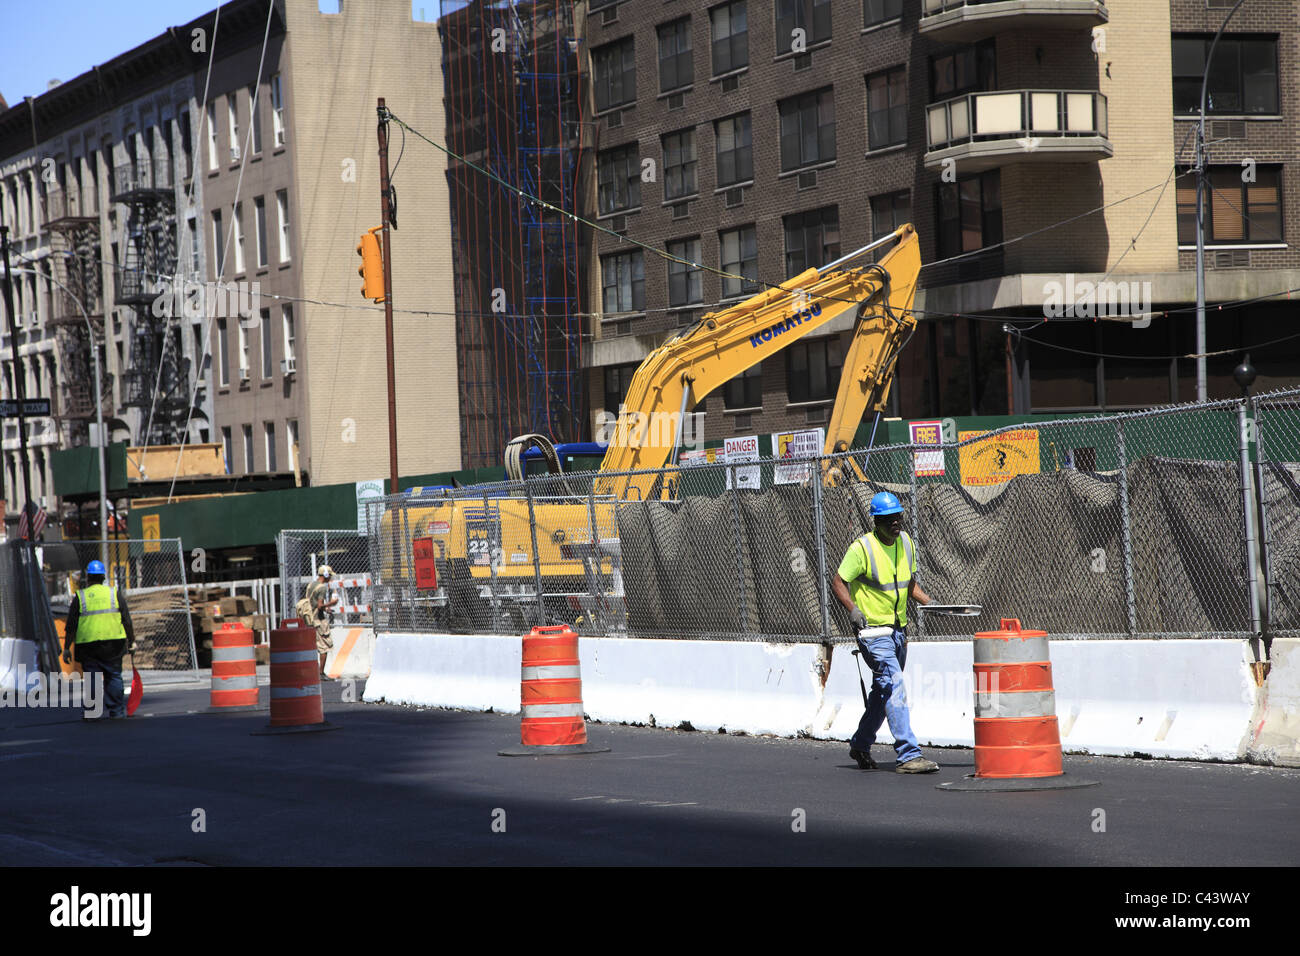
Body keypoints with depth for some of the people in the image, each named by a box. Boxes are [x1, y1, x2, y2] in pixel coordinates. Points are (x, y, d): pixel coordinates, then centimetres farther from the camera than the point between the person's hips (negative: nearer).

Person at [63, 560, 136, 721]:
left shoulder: (80, 597, 2)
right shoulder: (115, 594, 5)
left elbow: (71, 626, 1)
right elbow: (126, 621, 5)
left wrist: (67, 647, 6)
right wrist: (131, 641, 14)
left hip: (88, 644, -1)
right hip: (113, 644, 1)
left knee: (90, 678, 3)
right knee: (113, 676, 8)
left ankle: (91, 712, 1)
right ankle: (116, 711, 7)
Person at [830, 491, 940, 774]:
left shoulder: (906, 542, 8)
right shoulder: (862, 547, -13)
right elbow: (838, 581, -9)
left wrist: (928, 602, 5)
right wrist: (852, 608, -24)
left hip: (899, 629, 8)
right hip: (873, 629, -8)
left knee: (883, 691, 18)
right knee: (894, 687, -17)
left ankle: (860, 745, 36)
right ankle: (908, 756, -21)